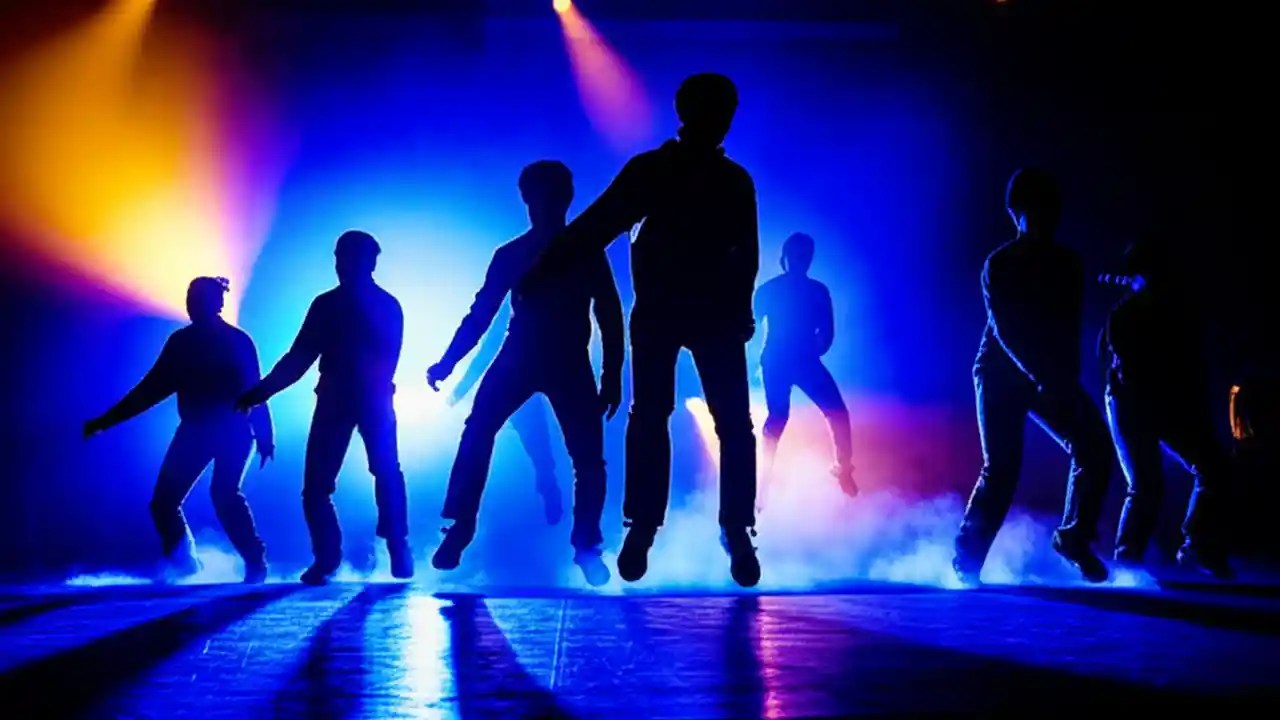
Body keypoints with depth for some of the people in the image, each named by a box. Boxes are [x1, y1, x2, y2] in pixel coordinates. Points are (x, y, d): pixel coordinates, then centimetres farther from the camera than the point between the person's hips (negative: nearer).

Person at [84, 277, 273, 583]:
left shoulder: (236, 341, -4)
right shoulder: (181, 342, 7)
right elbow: (153, 387, 11)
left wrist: (264, 437, -12)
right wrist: (107, 420, 8)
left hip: (232, 430, -5)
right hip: (195, 430, 5)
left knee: (224, 494, -24)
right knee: (163, 500, -1)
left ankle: (255, 564, -17)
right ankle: (183, 566, 15)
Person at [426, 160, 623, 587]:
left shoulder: (587, 252, 1)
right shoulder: (510, 255, 6)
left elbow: (610, 317, 0)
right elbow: (480, 314, 6)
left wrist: (612, 377, -7)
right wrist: (447, 363, -2)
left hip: (570, 365, -1)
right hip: (519, 359, 1)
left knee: (588, 456, -7)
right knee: (477, 431, -16)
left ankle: (587, 548, 5)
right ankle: (459, 530, -11)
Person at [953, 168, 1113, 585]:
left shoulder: (1066, 264, 5)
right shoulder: (999, 265, -9)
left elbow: (1069, 330, 5)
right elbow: (1005, 330, -19)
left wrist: (1066, 379, -10)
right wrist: (1042, 379, -30)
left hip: (1051, 376, 5)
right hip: (1002, 376, -5)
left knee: (1095, 446, -11)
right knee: (1002, 468, -11)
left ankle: (1074, 536, 3)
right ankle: (967, 558, 2)